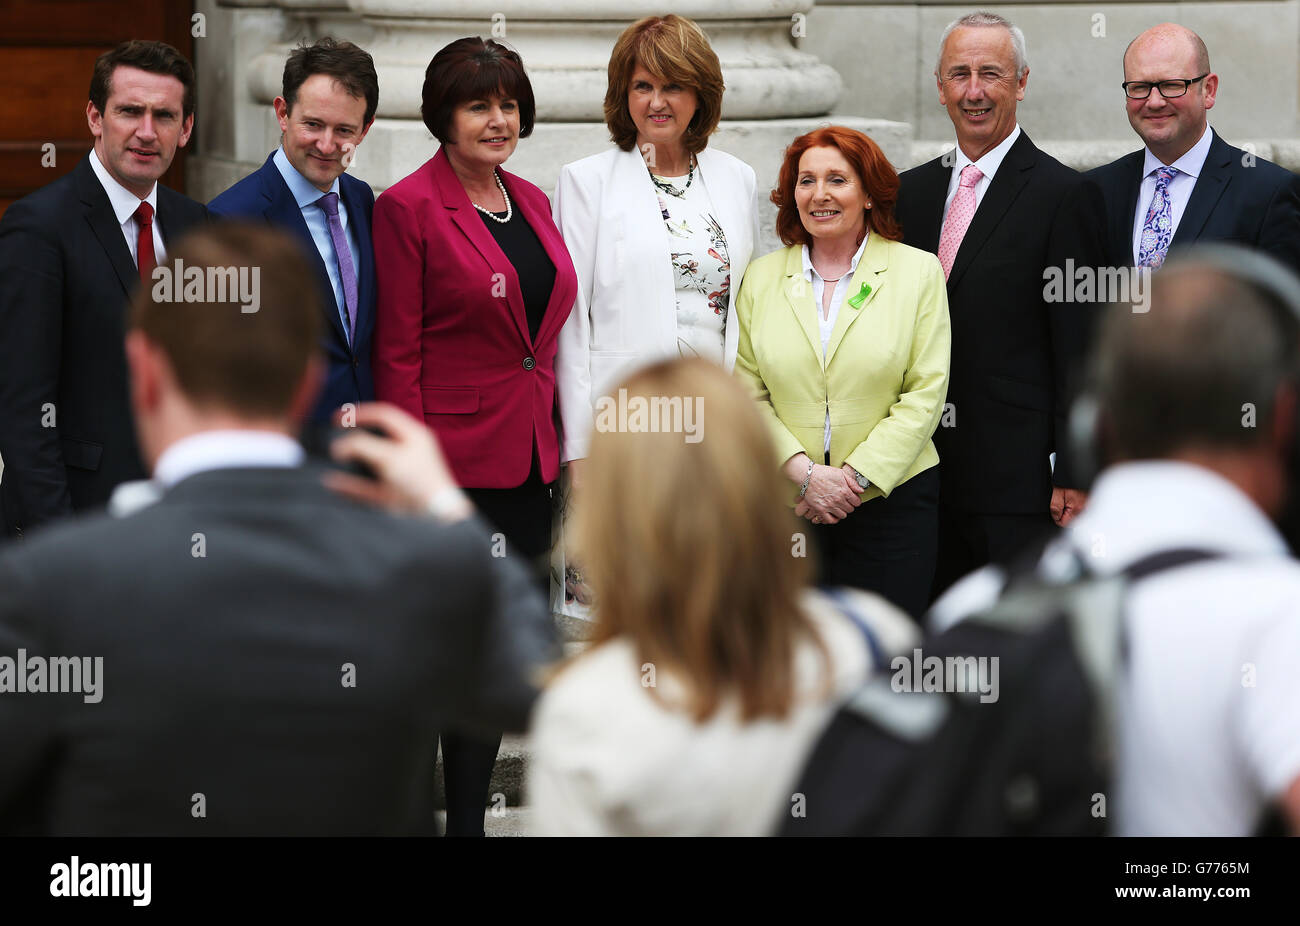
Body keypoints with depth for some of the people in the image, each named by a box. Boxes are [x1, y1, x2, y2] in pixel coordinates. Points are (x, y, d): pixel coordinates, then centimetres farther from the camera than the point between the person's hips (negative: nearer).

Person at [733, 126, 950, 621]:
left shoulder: (918, 272, 2)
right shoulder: (762, 277, 8)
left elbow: (925, 394, -3)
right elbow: (748, 393, 5)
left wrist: (857, 476, -12)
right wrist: (804, 473, -10)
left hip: (891, 501, -2)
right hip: (787, 505, 2)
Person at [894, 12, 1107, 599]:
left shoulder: (1063, 195, -5)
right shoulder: (911, 192, 14)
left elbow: (1078, 349, -8)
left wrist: (1072, 476, -11)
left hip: (1020, 480, -6)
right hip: (922, 473, 6)